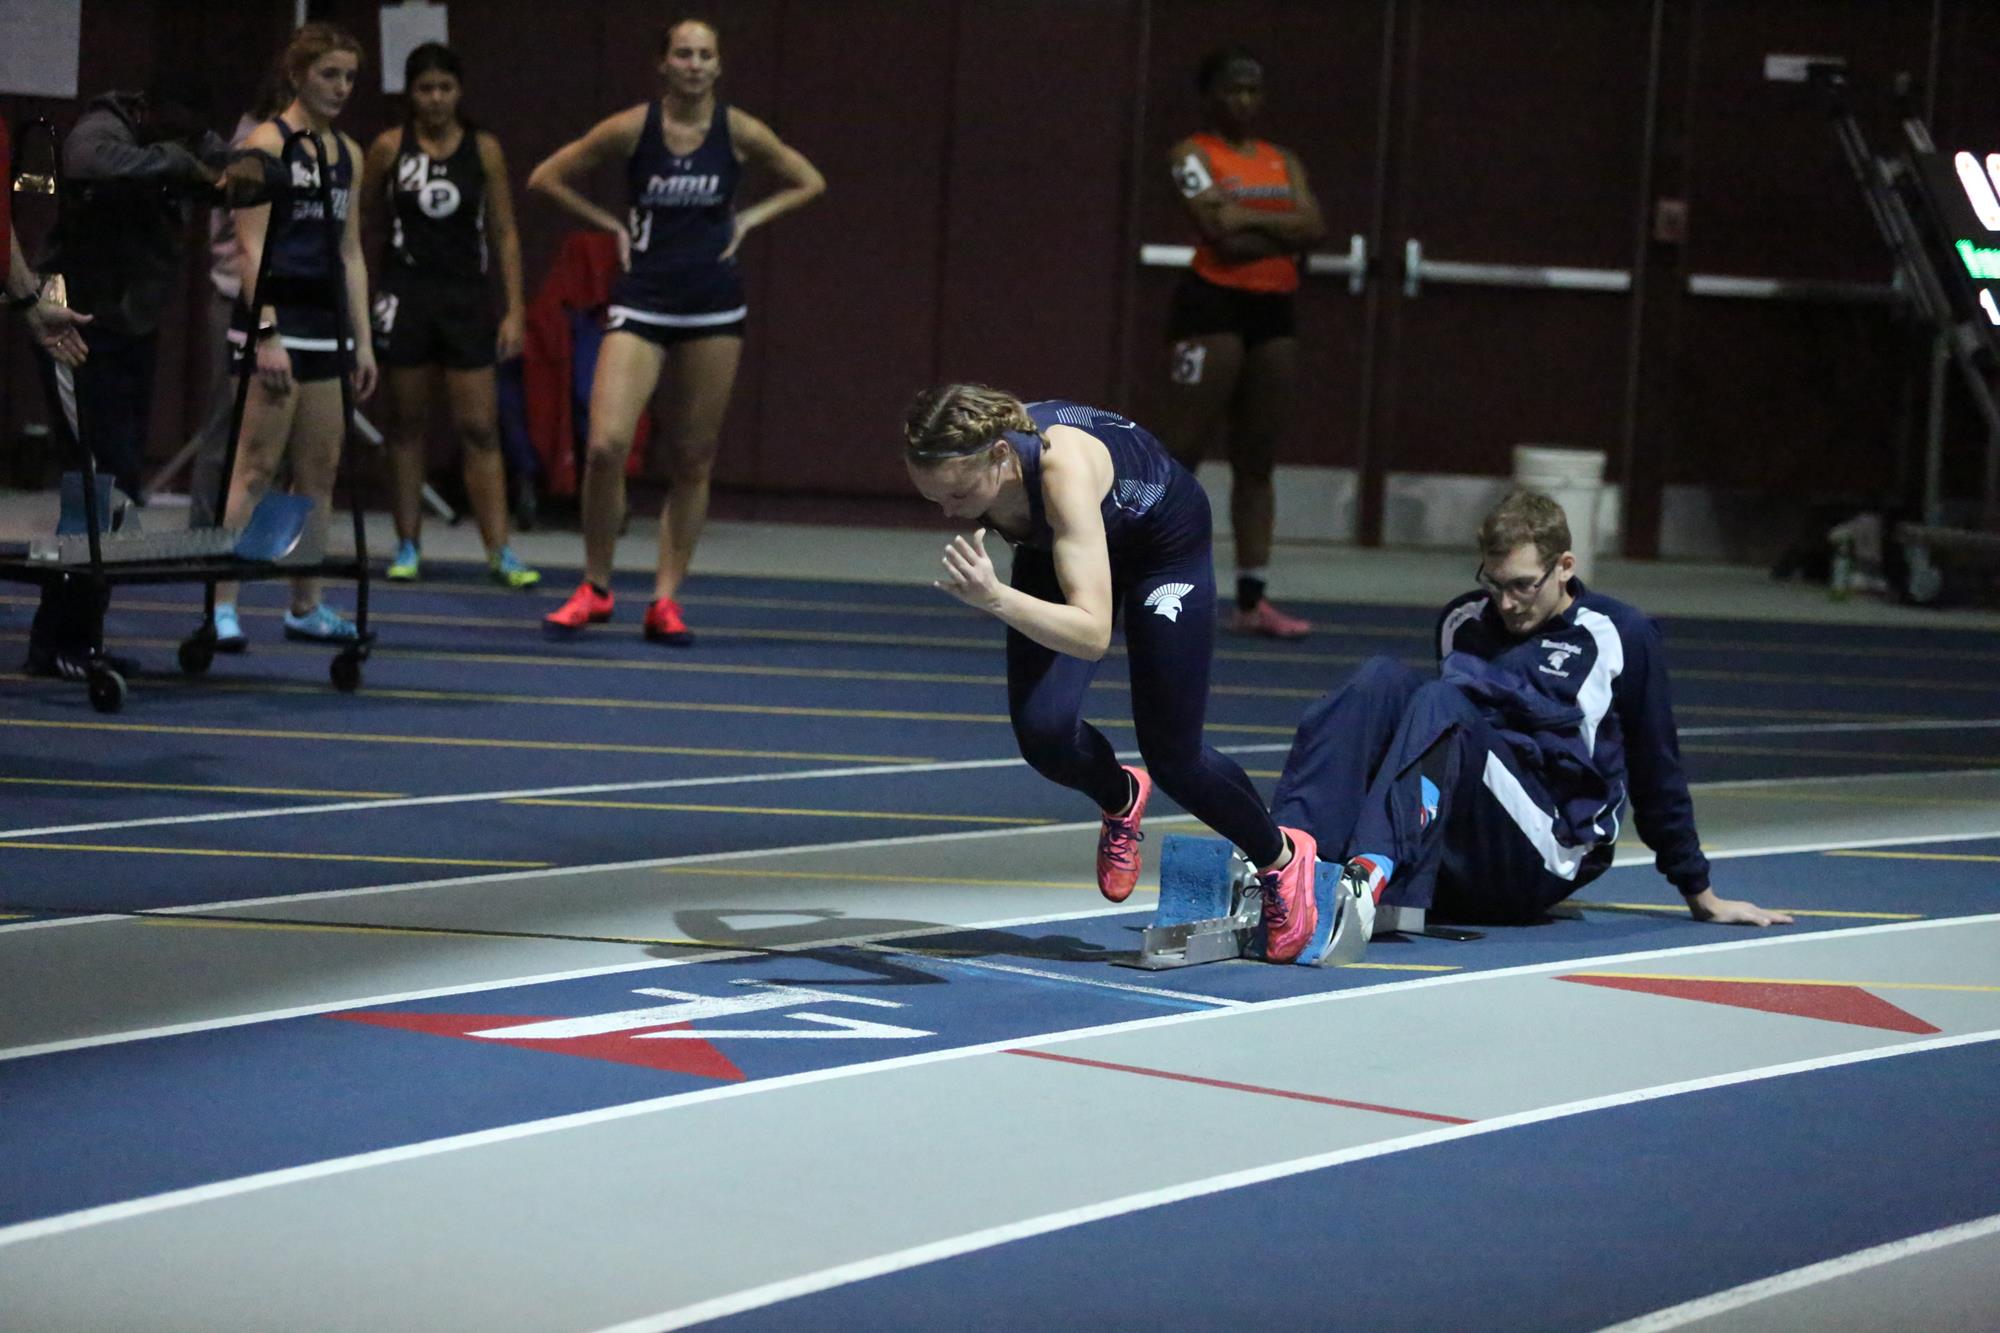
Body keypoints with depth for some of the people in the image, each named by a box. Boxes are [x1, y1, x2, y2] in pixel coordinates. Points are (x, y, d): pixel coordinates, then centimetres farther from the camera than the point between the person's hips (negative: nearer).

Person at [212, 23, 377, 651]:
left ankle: (306, 606, 15)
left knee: (319, 470, 8)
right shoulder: (268, 141, -6)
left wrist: (362, 339, 13)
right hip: (274, 318, -7)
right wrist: (267, 334, -19)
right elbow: (251, 245, -11)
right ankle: (221, 606, -11)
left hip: (325, 321, 7)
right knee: (256, 468, -11)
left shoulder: (347, 152, 15)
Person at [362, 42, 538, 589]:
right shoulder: (390, 147, 0)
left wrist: (514, 310, -1)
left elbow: (504, 234, 4)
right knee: (408, 424, 5)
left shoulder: (483, 149, 2)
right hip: (406, 293, 0)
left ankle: (499, 551, -5)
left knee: (480, 428, -3)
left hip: (466, 297, 0)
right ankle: (407, 546, 13)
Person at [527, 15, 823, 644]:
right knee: (606, 445, -16)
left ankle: (666, 599, 13)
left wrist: (748, 220, 1)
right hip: (642, 303, -2)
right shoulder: (631, 129, -6)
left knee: (694, 460, 4)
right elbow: (546, 178, 4)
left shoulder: (739, 132, -3)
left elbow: (809, 183, 12)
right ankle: (595, 588, 1)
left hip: (714, 309, 2)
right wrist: (610, 223, -1)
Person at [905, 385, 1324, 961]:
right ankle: (1121, 801, 23)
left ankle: (1281, 857, 29)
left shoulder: (1063, 467, -47)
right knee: (1043, 732, -13)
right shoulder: (957, 460, -30)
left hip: (1163, 539, -5)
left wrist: (996, 598, -67)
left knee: (1172, 752, 0)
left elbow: (1093, 634, -54)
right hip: (1058, 542, 5)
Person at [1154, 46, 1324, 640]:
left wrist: (1249, 219, -11)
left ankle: (1252, 600, 8)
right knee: (1180, 455, -8)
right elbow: (1220, 230, -17)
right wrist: (1282, 232, -6)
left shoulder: (1283, 161, 15)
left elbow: (1314, 227, -1)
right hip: (1213, 305, -6)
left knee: (1257, 462, 6)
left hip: (1273, 311, 6)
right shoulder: (1193, 153, -3)